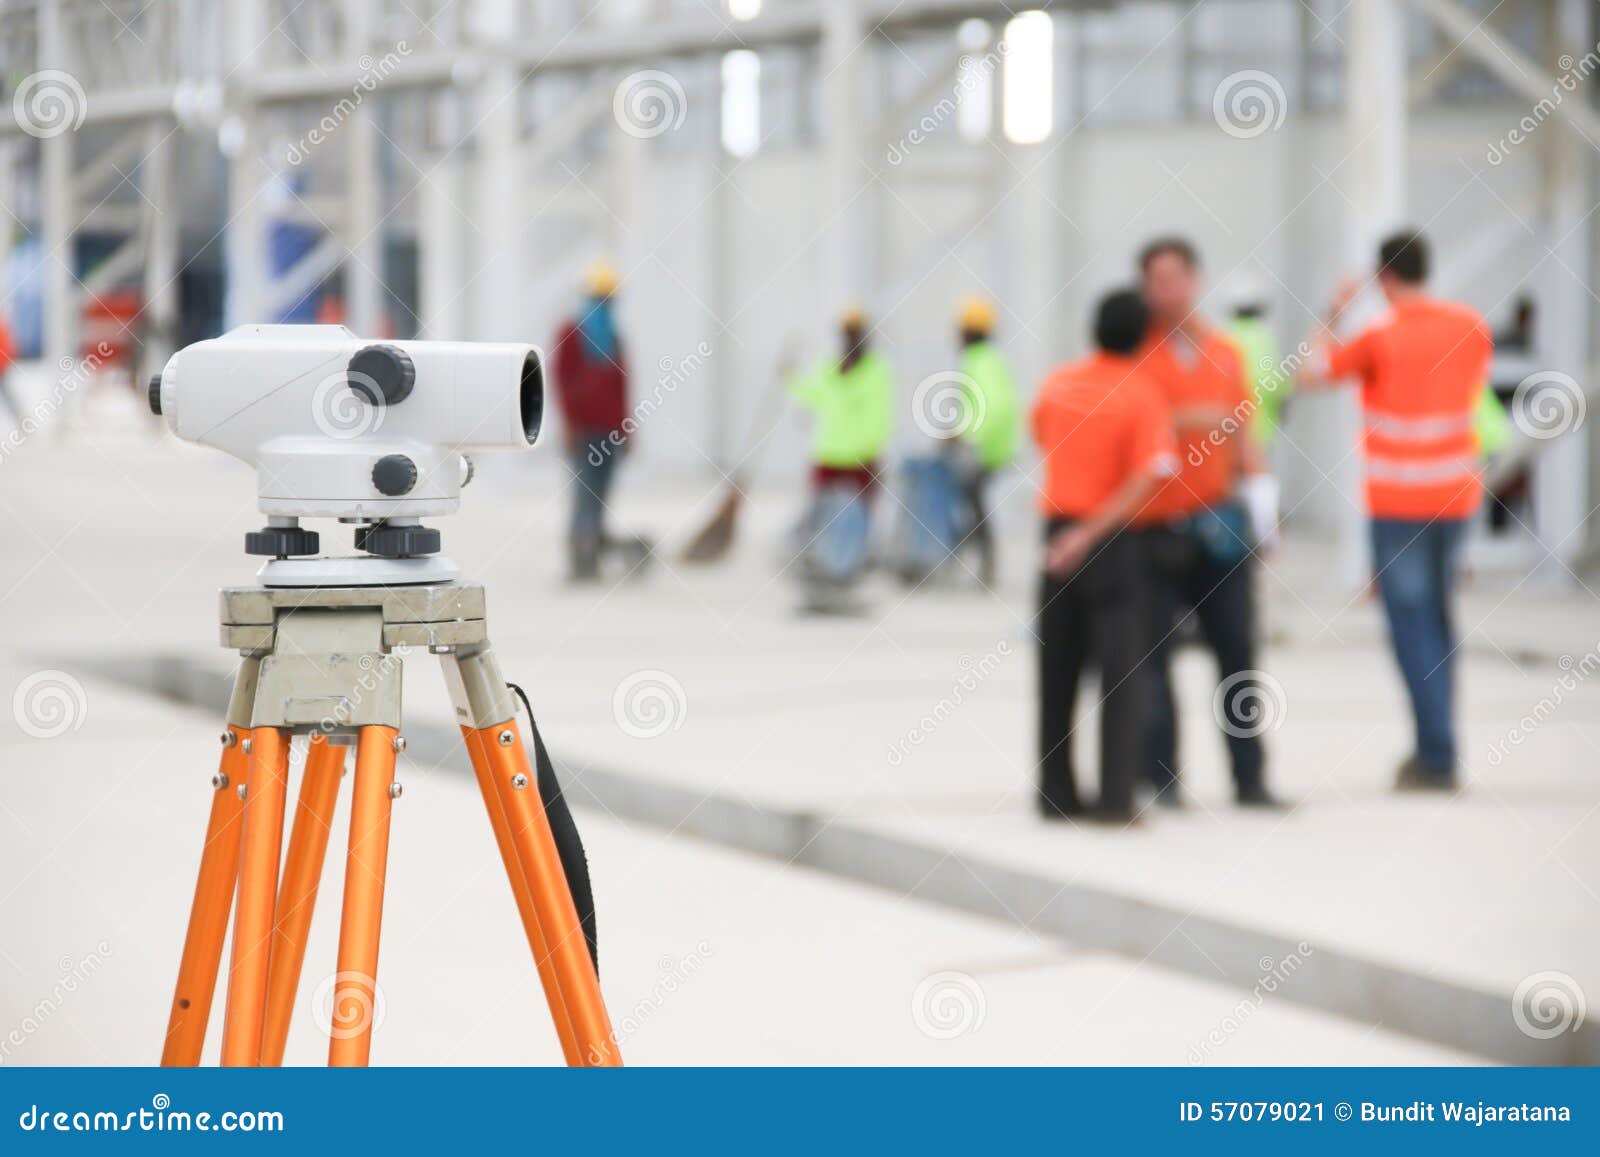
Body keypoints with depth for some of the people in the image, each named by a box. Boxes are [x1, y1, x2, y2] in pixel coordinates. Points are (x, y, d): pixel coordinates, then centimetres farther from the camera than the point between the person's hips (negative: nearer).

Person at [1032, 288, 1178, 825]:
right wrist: (1091, 533, -18)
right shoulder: (1142, 393, -10)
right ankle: (1116, 797, -9)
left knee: (1057, 671, 11)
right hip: (1115, 541, -4)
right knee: (1122, 672, -2)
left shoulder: (1057, 383, 3)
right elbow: (1153, 473, -20)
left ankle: (1056, 793, 14)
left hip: (1058, 531, 4)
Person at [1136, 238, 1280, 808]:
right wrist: (1183, 421, -21)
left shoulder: (1226, 354, 12)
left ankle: (1250, 778, 7)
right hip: (1154, 532, -4)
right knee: (1152, 655, -1)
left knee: (1237, 649, 3)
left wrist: (1263, 513, 12)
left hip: (1219, 525, 4)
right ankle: (1161, 778, 6)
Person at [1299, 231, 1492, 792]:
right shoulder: (1472, 327, 2)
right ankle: (1435, 747, 21)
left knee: (1412, 624, -2)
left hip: (1398, 500, -5)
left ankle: (1437, 756, -8)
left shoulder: (1379, 335, -12)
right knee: (1437, 619, 17)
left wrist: (1334, 314, 11)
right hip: (1455, 493, 5)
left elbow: (1315, 373, 0)